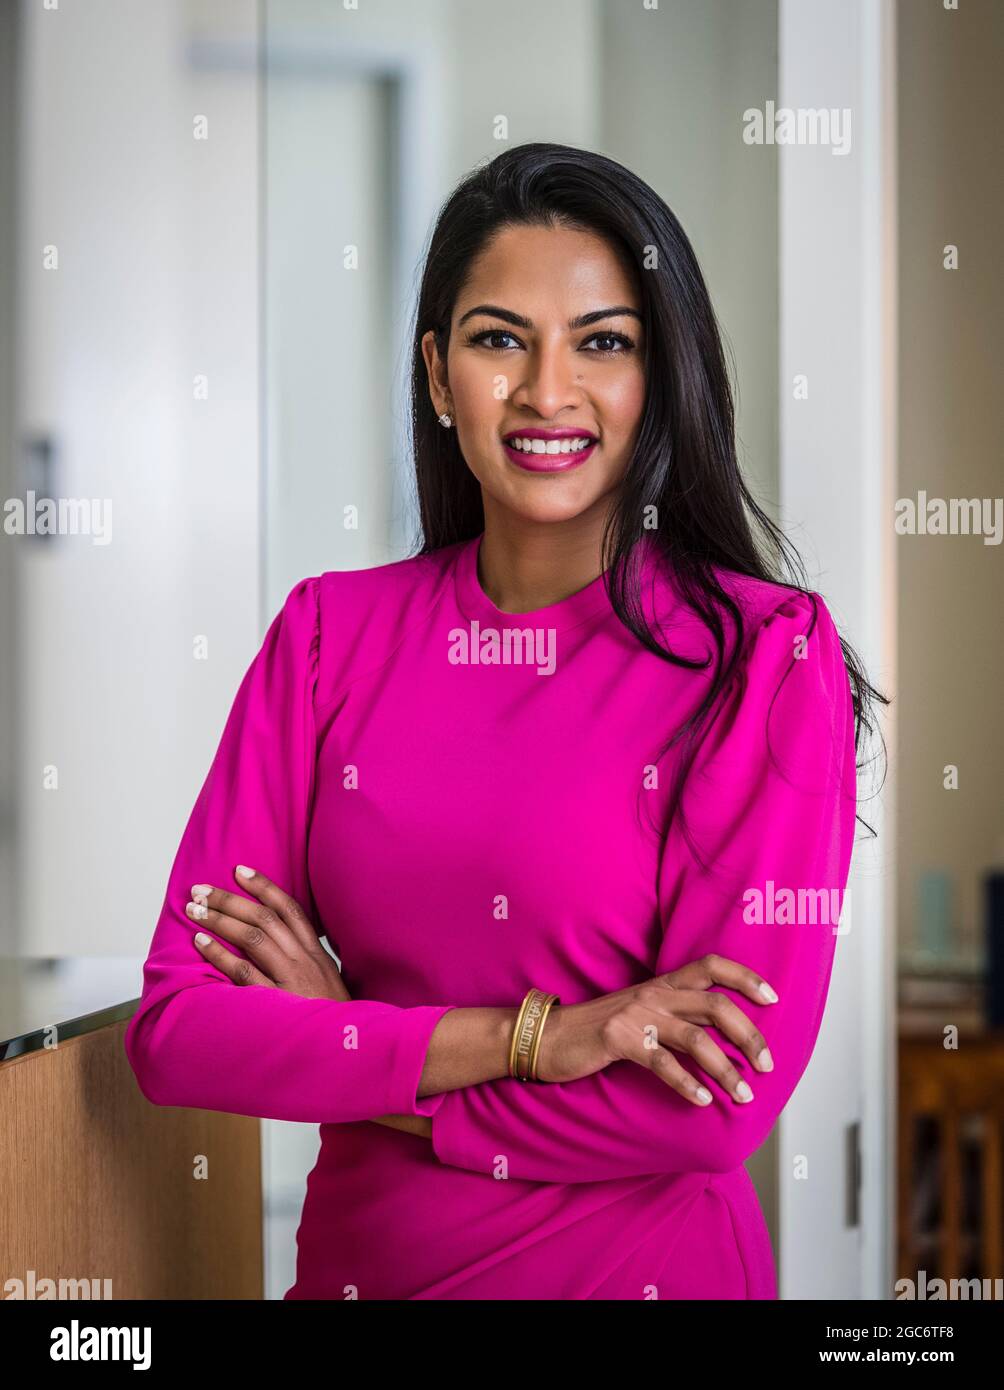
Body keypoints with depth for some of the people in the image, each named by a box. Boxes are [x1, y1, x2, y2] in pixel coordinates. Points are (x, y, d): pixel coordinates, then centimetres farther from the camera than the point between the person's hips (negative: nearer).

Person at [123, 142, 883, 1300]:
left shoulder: (768, 654, -13)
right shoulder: (330, 630, -3)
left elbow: (719, 1101, -19)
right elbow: (173, 1031, -9)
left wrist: (346, 1042, -13)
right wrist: (532, 1036, -20)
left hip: (647, 1265, -3)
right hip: (357, 1256, 3)